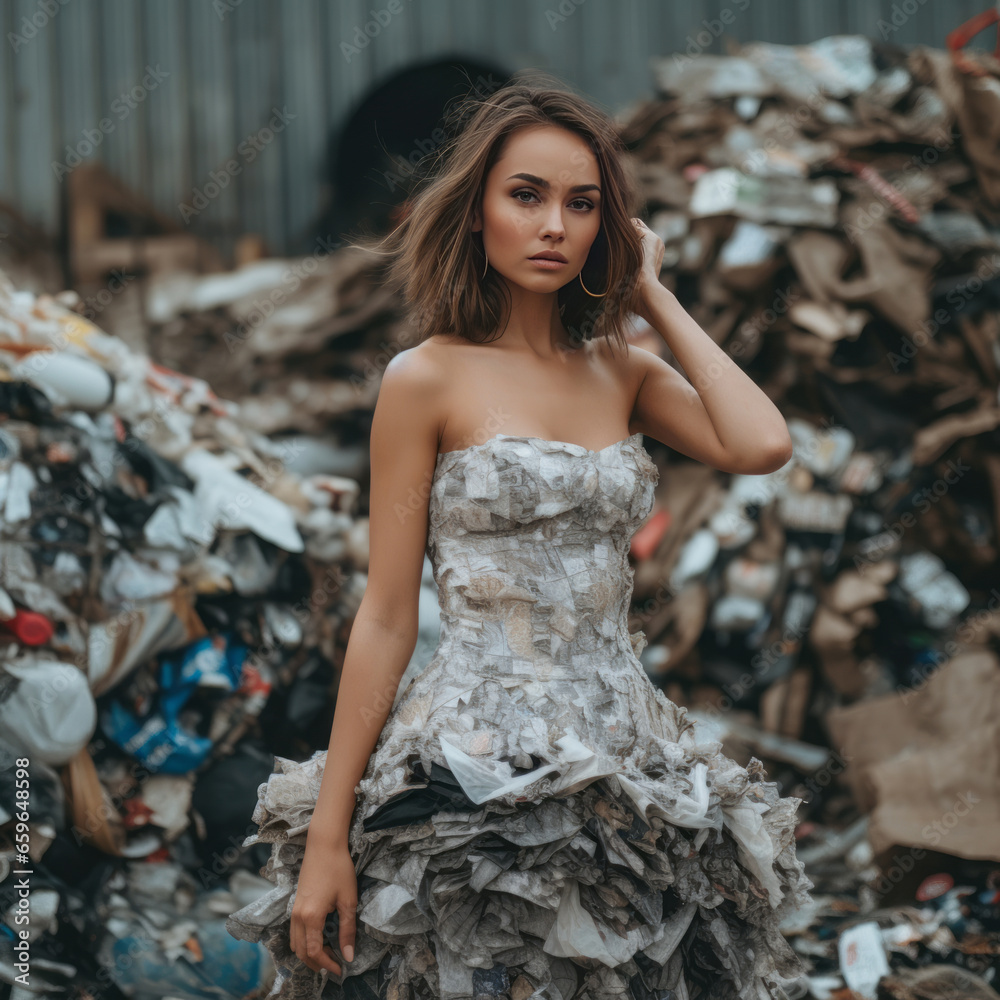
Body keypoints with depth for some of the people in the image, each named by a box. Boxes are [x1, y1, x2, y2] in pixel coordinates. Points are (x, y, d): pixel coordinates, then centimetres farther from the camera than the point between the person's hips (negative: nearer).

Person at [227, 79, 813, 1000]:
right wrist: (327, 837, -7)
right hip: (476, 766, -5)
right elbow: (386, 619, -4)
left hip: (622, 762, 5)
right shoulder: (429, 379, -3)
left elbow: (763, 445, -9)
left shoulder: (624, 373, 10)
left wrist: (655, 298, 3)